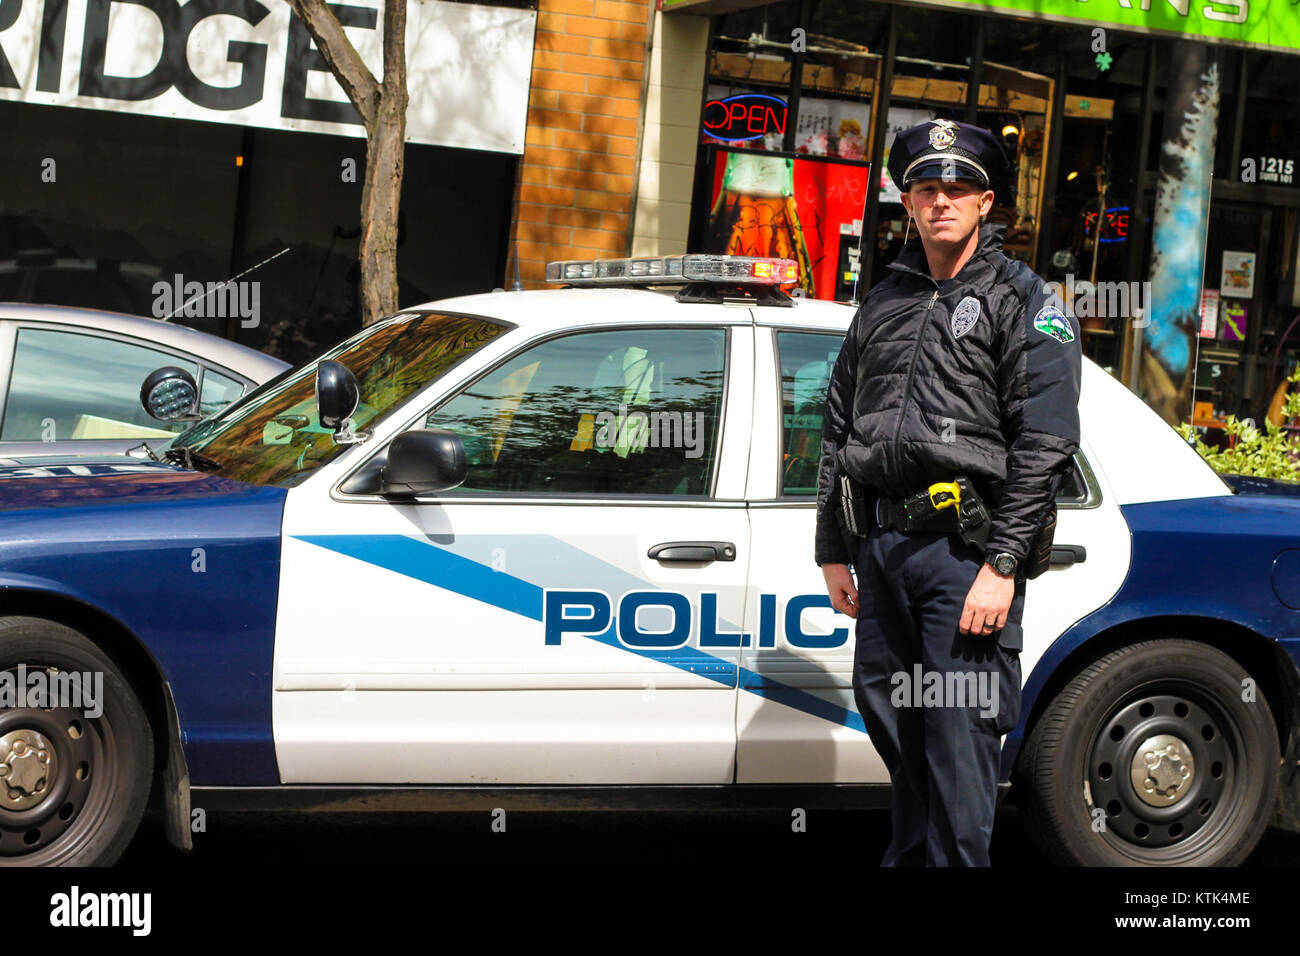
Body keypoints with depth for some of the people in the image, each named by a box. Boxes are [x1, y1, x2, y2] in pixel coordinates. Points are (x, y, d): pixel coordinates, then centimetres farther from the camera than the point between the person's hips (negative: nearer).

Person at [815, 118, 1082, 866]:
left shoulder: (1022, 301, 1)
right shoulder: (883, 305, 19)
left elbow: (1046, 443, -7)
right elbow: (839, 433, 23)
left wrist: (1003, 564, -15)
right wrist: (835, 550, 17)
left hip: (967, 551, -6)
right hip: (882, 549, 6)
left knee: (960, 739, -9)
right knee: (891, 723, 13)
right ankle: (910, 857, 27)